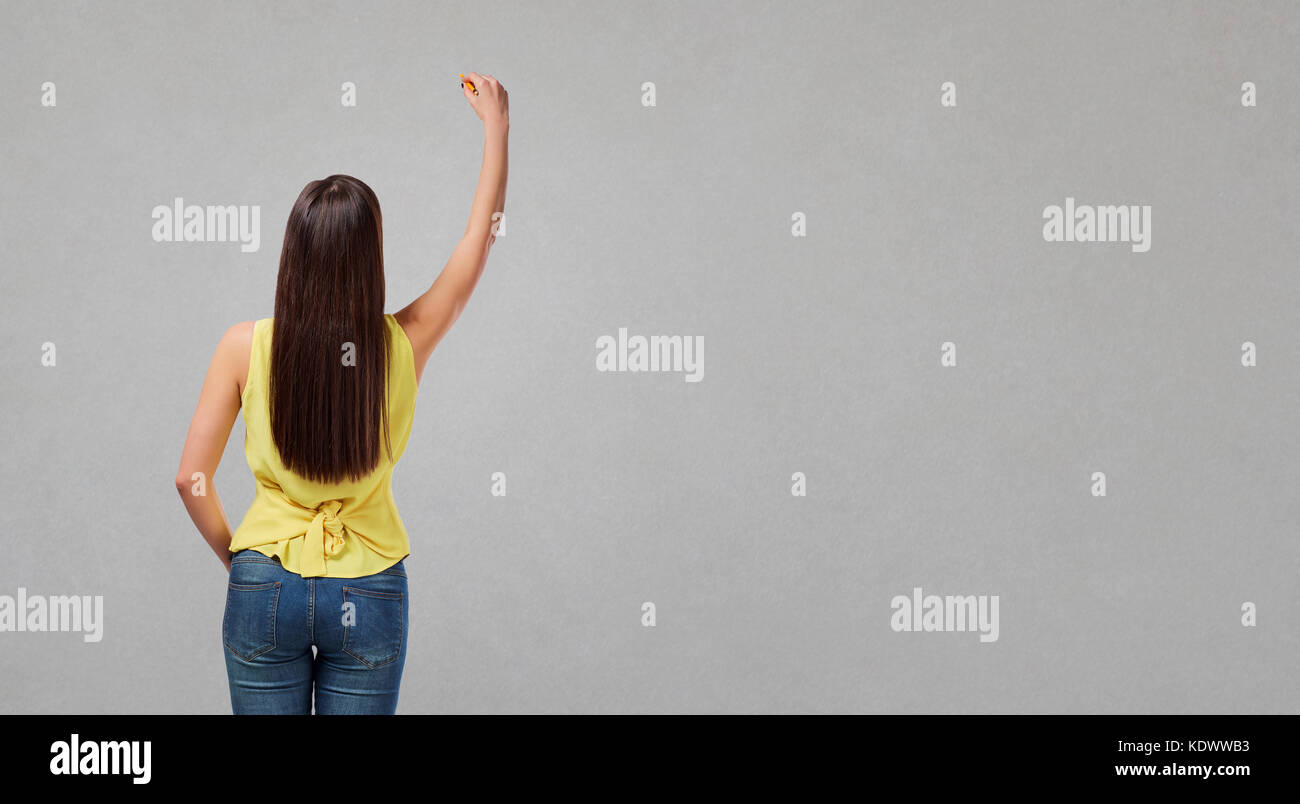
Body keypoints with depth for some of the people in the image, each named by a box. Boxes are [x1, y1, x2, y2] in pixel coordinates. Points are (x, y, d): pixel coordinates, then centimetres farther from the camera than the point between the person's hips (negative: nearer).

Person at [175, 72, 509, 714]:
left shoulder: (245, 347, -11)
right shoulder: (404, 345, -9)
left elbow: (192, 478, -7)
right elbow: (481, 237, 5)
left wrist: (233, 557, 11)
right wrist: (496, 127, 16)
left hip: (266, 586, 0)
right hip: (368, 593, 0)